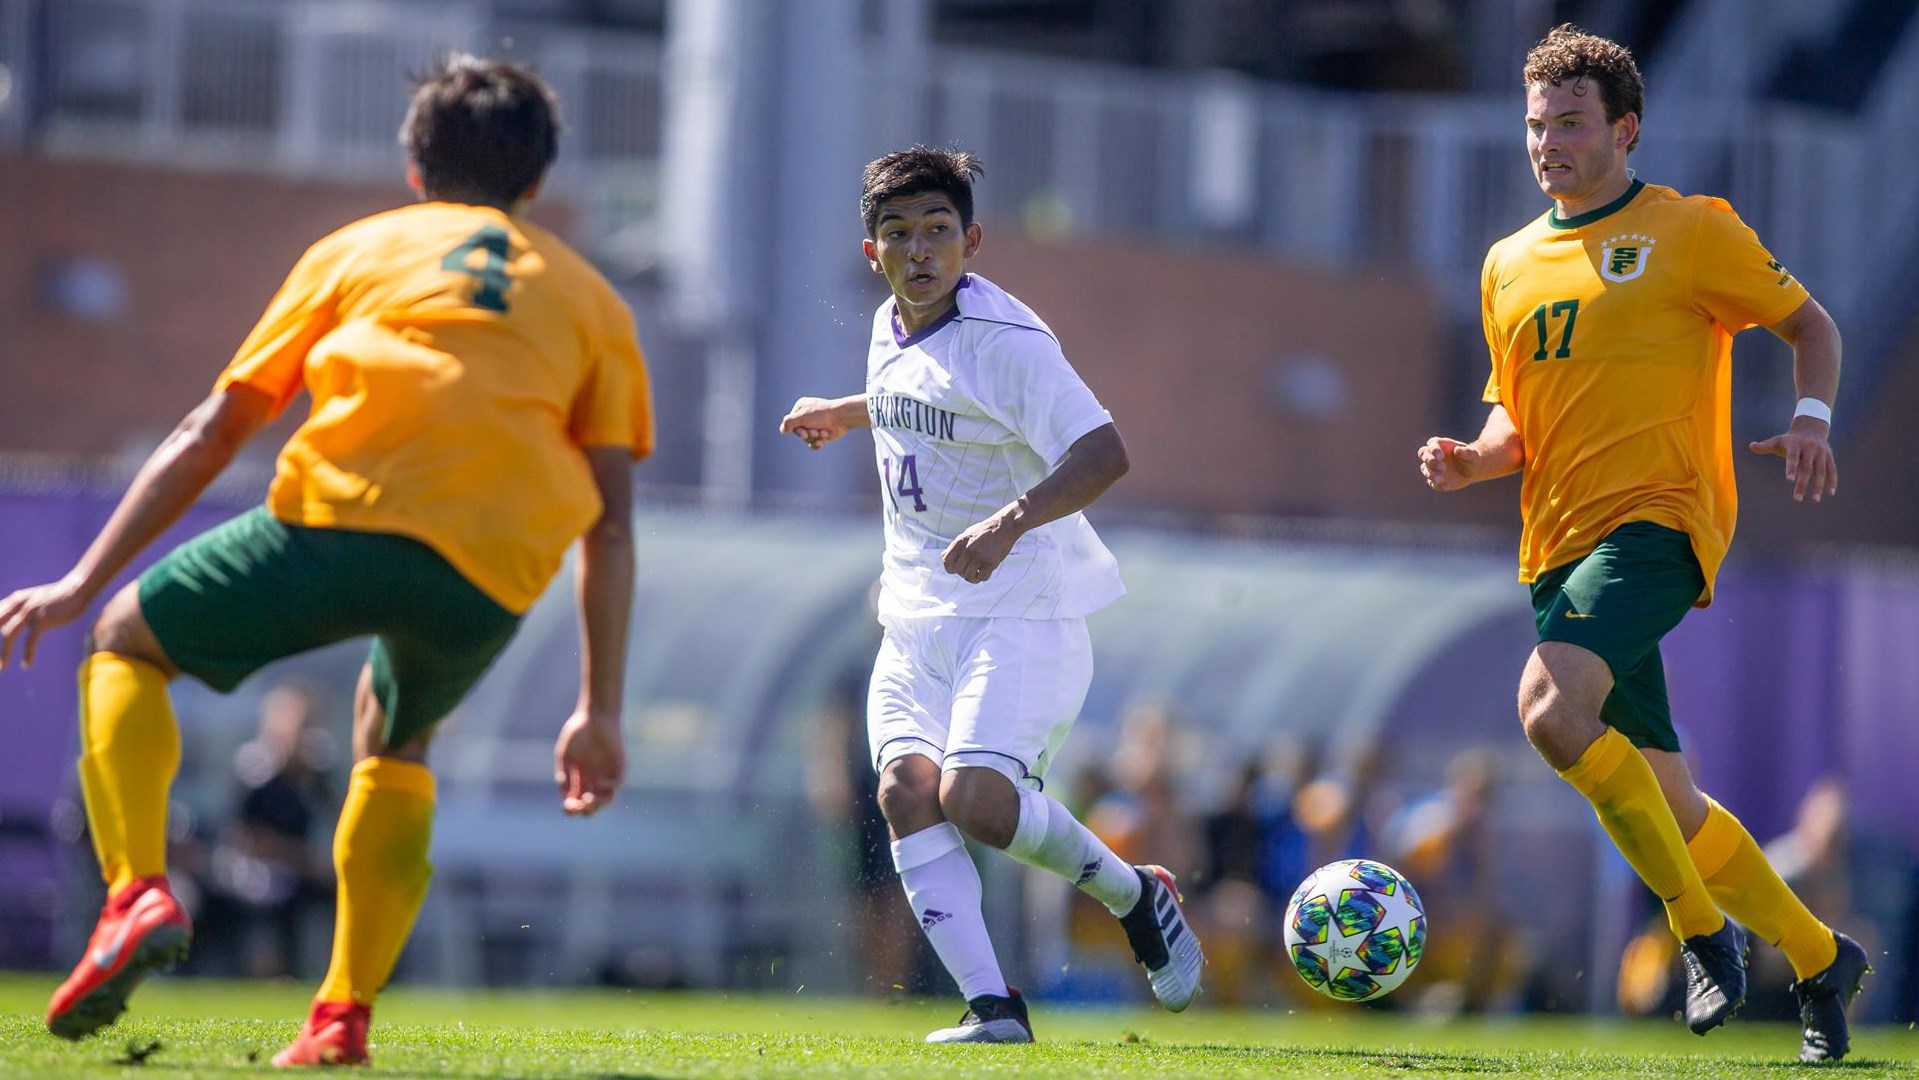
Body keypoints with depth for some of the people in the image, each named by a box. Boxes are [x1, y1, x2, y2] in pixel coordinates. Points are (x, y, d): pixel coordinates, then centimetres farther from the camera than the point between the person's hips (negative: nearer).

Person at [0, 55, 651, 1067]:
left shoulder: (357, 249, 26)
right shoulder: (589, 298, 29)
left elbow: (212, 432, 21)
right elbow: (610, 521, 20)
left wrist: (84, 582, 22)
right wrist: (599, 713, 21)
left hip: (345, 515, -2)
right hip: (492, 569, 2)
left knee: (127, 643, 20)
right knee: (396, 744, 33)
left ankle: (136, 892, -4)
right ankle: (344, 1014, 18)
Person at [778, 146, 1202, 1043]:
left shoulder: (1005, 340, -17)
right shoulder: (892, 331, 9)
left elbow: (1103, 453, -27)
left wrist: (1009, 523, -39)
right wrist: (846, 412, 40)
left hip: (1021, 609, -7)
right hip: (918, 614, 8)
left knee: (975, 797, -22)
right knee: (905, 788, -14)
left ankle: (1134, 896, 5)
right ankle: (991, 1004, -17)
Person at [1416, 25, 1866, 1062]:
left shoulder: (1690, 230, 0)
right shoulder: (1510, 264, 16)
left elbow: (1808, 322, 6)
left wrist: (1810, 417, -13)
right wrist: (1471, 460, 2)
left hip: (1658, 517, -7)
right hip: (1558, 544, 7)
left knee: (1551, 707, -29)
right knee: (1665, 802, 7)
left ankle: (1703, 928, -15)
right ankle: (1820, 958, 25)